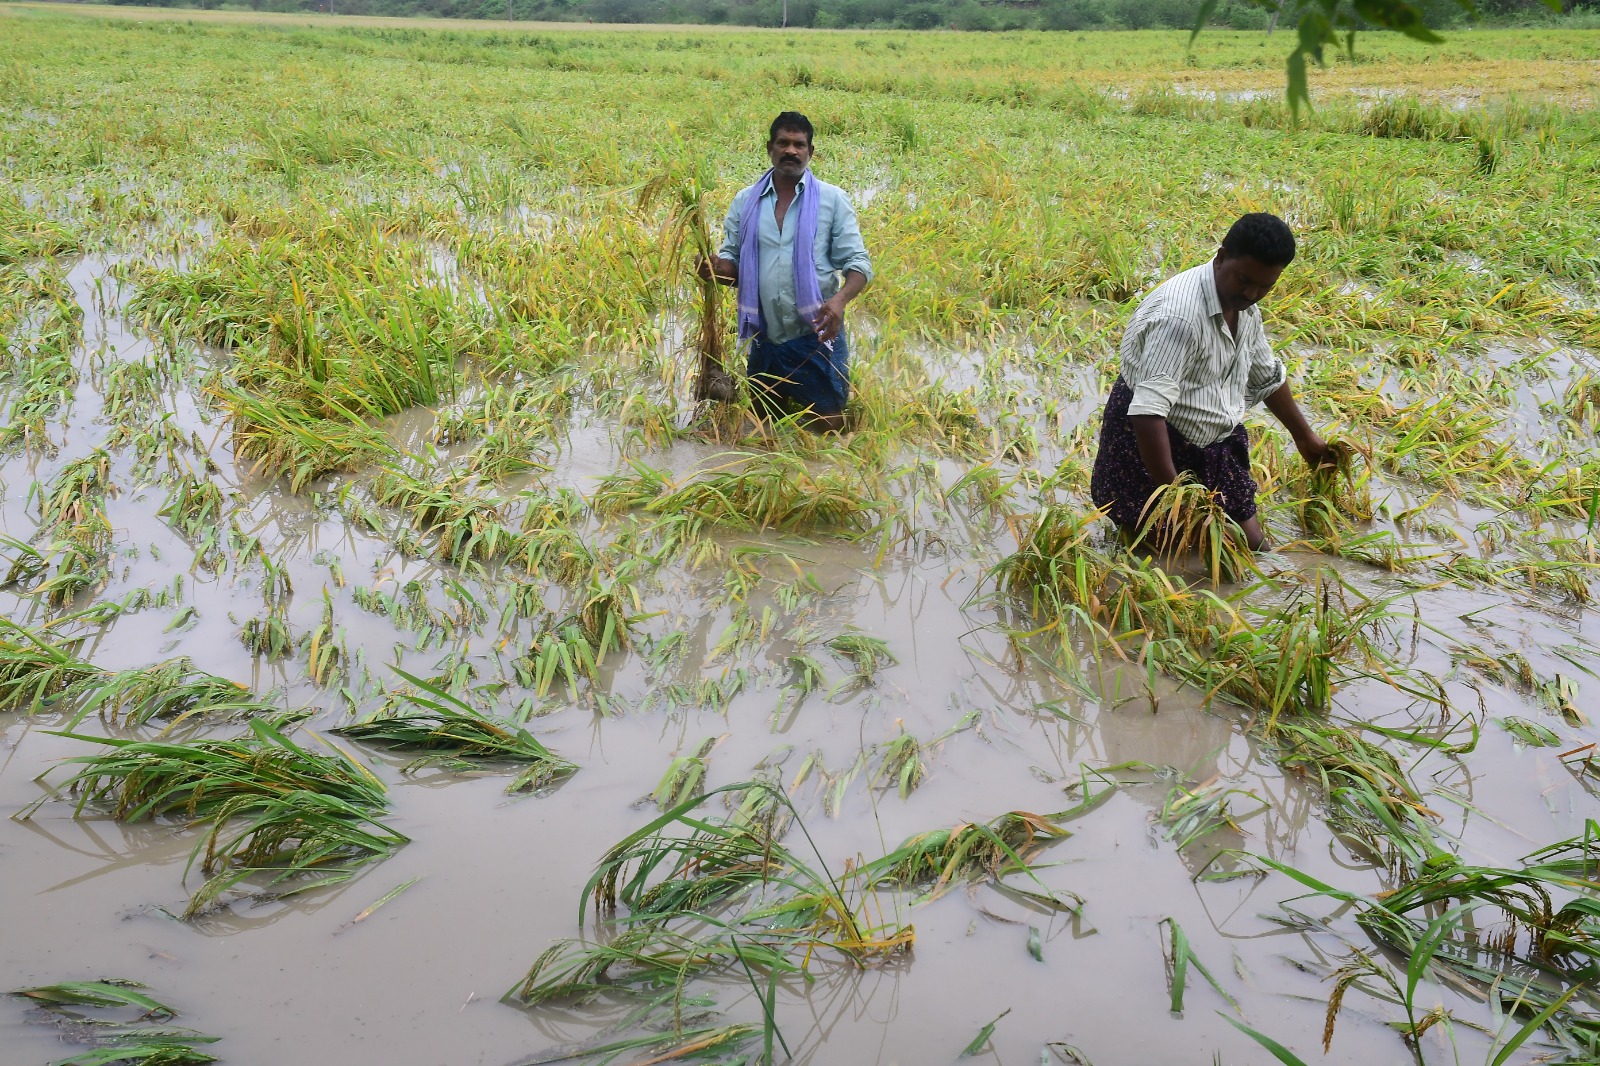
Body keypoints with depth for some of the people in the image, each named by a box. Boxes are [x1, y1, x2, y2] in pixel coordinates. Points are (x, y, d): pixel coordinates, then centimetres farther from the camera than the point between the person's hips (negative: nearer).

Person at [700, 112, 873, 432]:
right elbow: (732, 261, 8)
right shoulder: (746, 202, 4)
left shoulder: (833, 200, -4)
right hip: (765, 337, 3)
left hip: (817, 336, -3)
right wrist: (717, 268, -18)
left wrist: (840, 299, -27)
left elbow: (858, 262, -6)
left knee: (828, 426, 2)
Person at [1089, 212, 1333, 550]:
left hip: (1213, 441, 8)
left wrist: (1305, 437, 29)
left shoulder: (1245, 307, 1)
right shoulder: (1180, 314, -31)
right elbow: (1148, 411, -38)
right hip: (1151, 441, -8)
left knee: (1250, 542, 6)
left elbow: (1268, 377, 19)